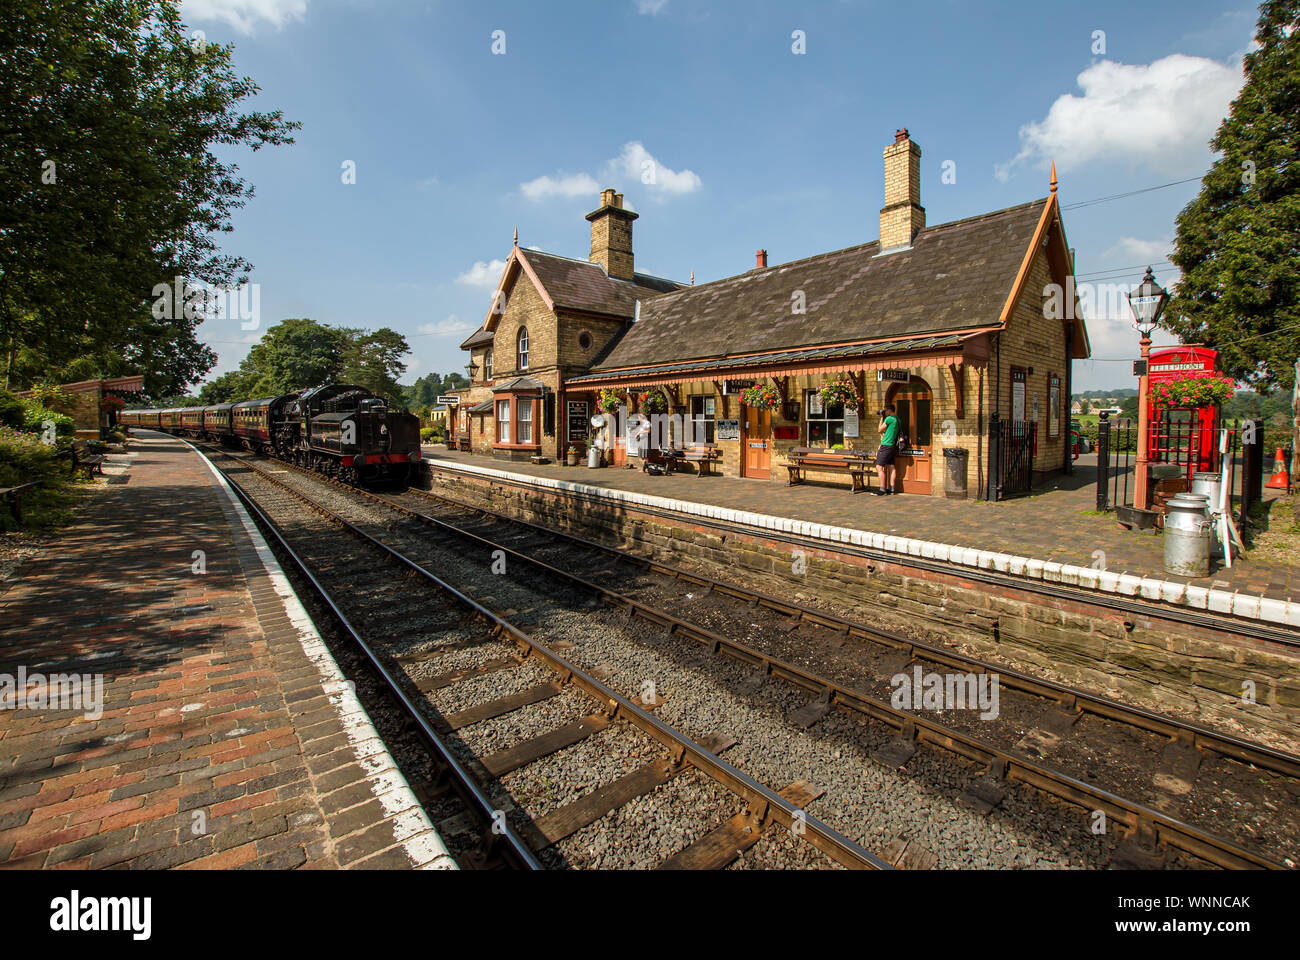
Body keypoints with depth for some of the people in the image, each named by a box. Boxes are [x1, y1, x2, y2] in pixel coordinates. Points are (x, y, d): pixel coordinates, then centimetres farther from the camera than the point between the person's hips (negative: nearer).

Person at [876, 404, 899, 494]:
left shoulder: (889, 419, -12)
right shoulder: (896, 419, 17)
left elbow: (880, 430, -2)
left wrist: (882, 418, 4)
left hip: (886, 446, -9)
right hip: (893, 446, 9)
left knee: (879, 467, -9)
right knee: (891, 468, 9)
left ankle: (882, 490, -12)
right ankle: (891, 489, 12)